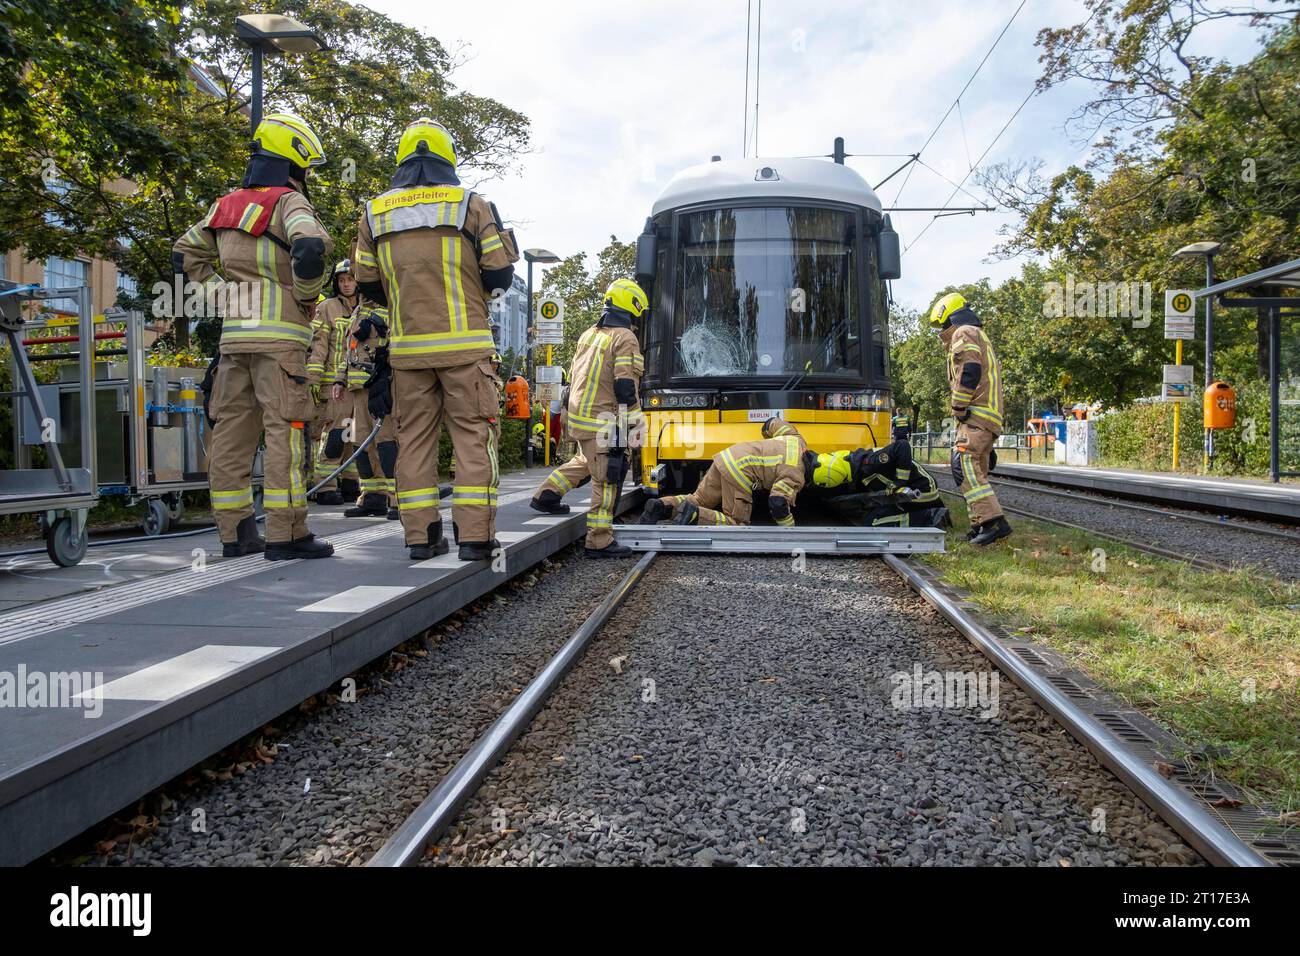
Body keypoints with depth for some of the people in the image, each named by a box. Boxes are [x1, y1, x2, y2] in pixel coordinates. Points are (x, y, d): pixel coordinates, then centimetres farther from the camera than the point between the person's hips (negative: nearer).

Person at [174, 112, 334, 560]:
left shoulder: (227, 205, 17)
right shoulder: (289, 202, -5)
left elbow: (185, 255, 20)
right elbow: (311, 247, -24)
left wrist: (224, 292, 16)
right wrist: (306, 296, -9)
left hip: (234, 333, 7)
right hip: (279, 333, -7)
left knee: (232, 430, 8)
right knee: (284, 429, -7)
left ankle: (236, 532, 13)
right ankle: (285, 534, -8)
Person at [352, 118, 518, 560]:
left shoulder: (375, 213, 8)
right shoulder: (472, 205, 0)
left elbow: (367, 282, 12)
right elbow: (499, 275, -1)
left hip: (407, 346, 3)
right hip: (464, 344, -3)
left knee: (414, 436, 9)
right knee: (472, 433, 1)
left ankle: (420, 535, 9)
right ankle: (474, 535, -3)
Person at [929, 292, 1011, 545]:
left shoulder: (964, 334, -2)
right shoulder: (981, 337, 30)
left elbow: (969, 372, -17)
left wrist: (959, 408, -12)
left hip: (975, 417, -11)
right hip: (990, 418, 11)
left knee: (964, 465, -20)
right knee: (976, 471, 13)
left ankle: (994, 521, -28)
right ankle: (981, 524, 15)